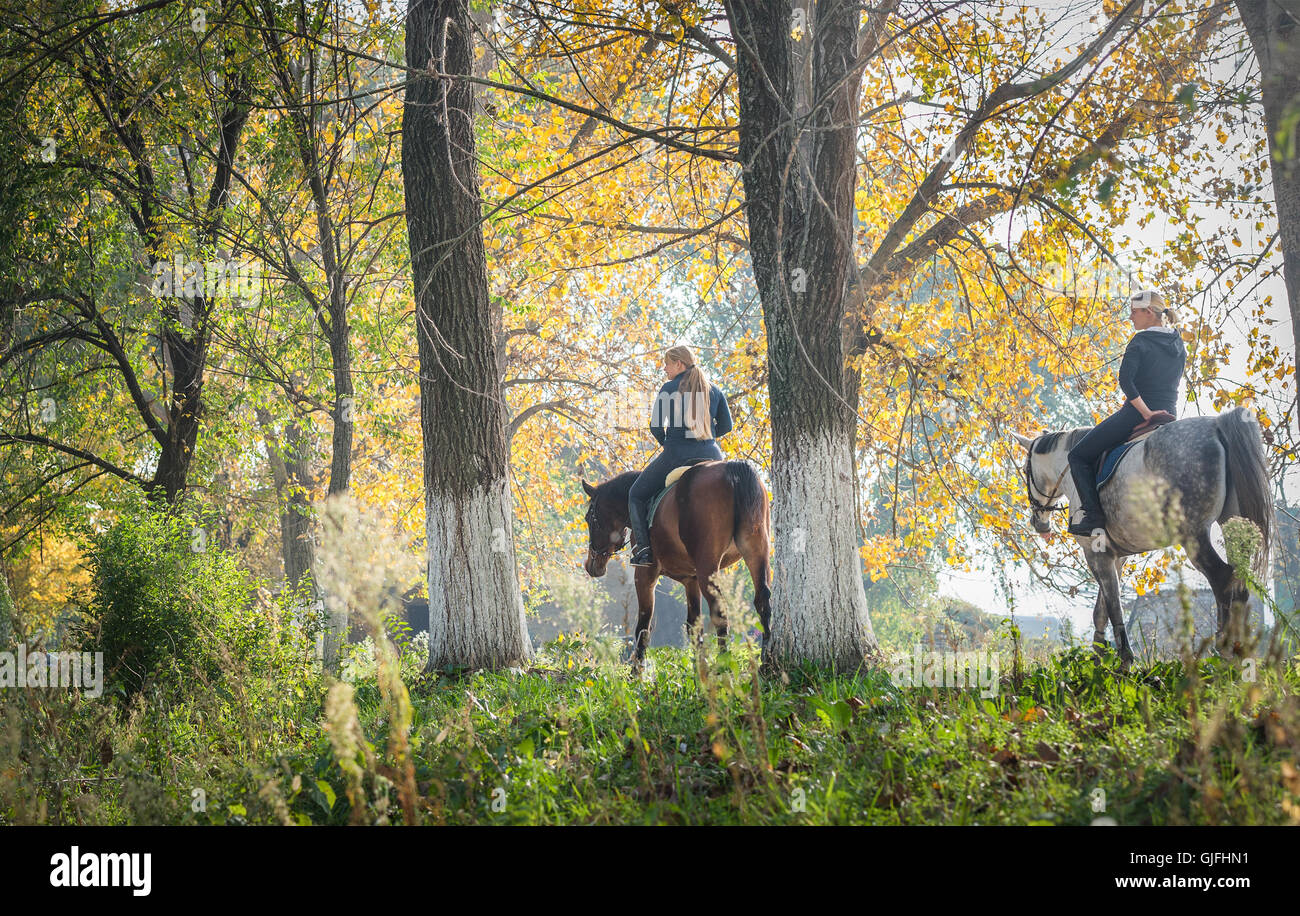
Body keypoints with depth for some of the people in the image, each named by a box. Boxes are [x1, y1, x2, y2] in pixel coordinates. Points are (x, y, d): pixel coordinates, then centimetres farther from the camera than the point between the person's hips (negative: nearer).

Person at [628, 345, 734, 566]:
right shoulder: (714, 390, 12)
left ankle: (643, 550, -4)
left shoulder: (669, 388, -1)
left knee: (636, 495, 12)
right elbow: (726, 425, 13)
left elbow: (656, 425, -3)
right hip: (711, 455, 4)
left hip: (677, 454, -4)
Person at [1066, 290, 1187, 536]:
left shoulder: (1141, 341, -13)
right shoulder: (1179, 345, 10)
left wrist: (1145, 412, -21)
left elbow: (1125, 380, -24)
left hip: (1136, 415, -7)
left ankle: (1093, 514, -10)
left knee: (1079, 456, 3)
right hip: (1170, 414, 7)